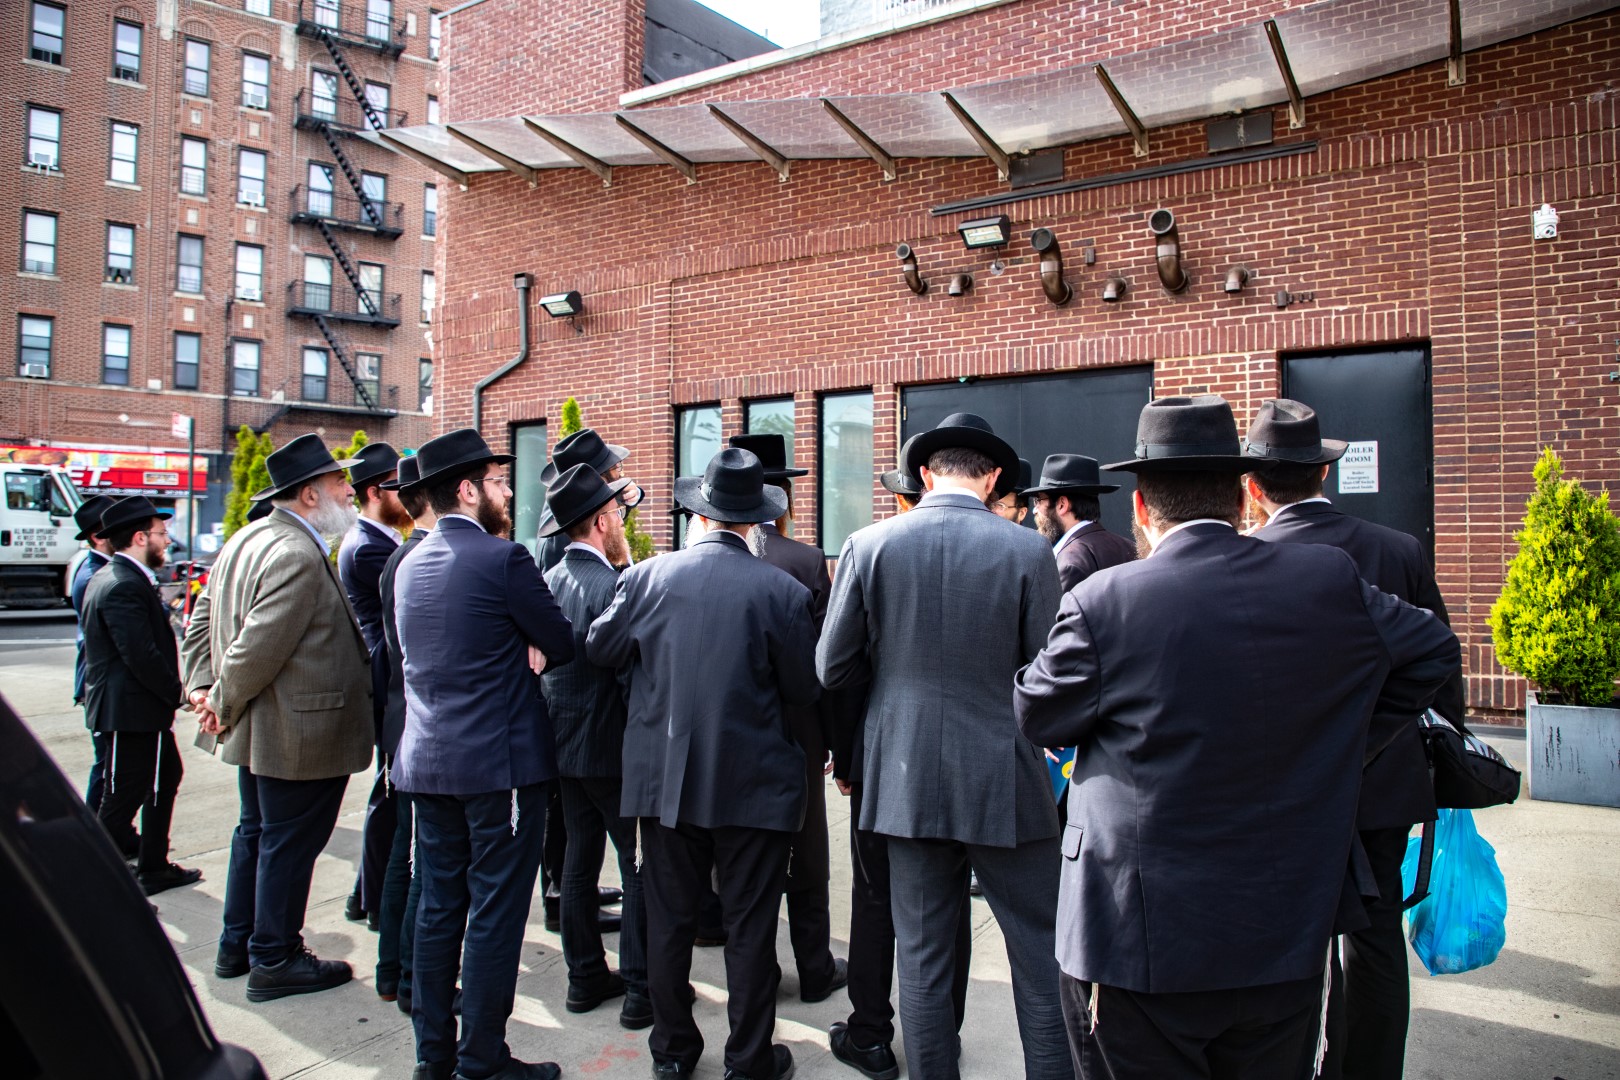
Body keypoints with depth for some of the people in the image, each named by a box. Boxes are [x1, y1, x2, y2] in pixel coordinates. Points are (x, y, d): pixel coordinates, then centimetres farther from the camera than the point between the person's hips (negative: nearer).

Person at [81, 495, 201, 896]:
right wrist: (175, 694, -14)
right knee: (122, 798, -2)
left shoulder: (106, 578, 12)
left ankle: (154, 868, 33)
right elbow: (142, 655, -27)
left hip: (138, 709, 11)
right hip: (132, 712, -11)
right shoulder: (125, 586, -22)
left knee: (165, 778, 22)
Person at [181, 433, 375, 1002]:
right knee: (288, 843, 4)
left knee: (255, 833, 22)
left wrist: (203, 687, 6)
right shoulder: (300, 556, -25)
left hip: (260, 729, 10)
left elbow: (203, 615, 12)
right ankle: (274, 960, 19)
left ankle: (237, 947, 36)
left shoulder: (247, 540, 8)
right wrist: (225, 705, -14)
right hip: (300, 734, -10)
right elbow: (259, 647, -27)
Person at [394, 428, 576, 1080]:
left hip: (426, 759, 8)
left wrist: (519, 649, 4)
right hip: (500, 760, -7)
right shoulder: (504, 558, -14)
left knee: (439, 905, 15)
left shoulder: (410, 565, 10)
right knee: (494, 911, 2)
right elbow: (563, 645, -9)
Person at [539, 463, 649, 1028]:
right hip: (614, 749, -8)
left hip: (565, 746, 8)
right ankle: (641, 991, 8)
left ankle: (586, 977, 27)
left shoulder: (549, 580, 4)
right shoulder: (614, 585, -20)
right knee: (642, 870, 2)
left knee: (580, 863, 16)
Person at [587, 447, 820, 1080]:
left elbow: (600, 649, 6)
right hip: (752, 784, -2)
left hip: (664, 779, 2)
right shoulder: (783, 592, -12)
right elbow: (804, 690, -3)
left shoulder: (647, 576, -7)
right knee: (750, 926, 10)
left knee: (669, 919, 16)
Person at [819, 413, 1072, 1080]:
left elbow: (832, 668, -2)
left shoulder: (868, 546, -5)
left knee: (922, 957, 13)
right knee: (1041, 957, 12)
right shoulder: (1028, 552, -9)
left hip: (909, 783, 2)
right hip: (1005, 786, -2)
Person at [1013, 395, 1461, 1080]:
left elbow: (1037, 717, -3)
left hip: (1143, 946, -4)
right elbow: (1432, 650, 14)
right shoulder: (1331, 582, -4)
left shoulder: (1104, 601, -18)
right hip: (1288, 943, 4)